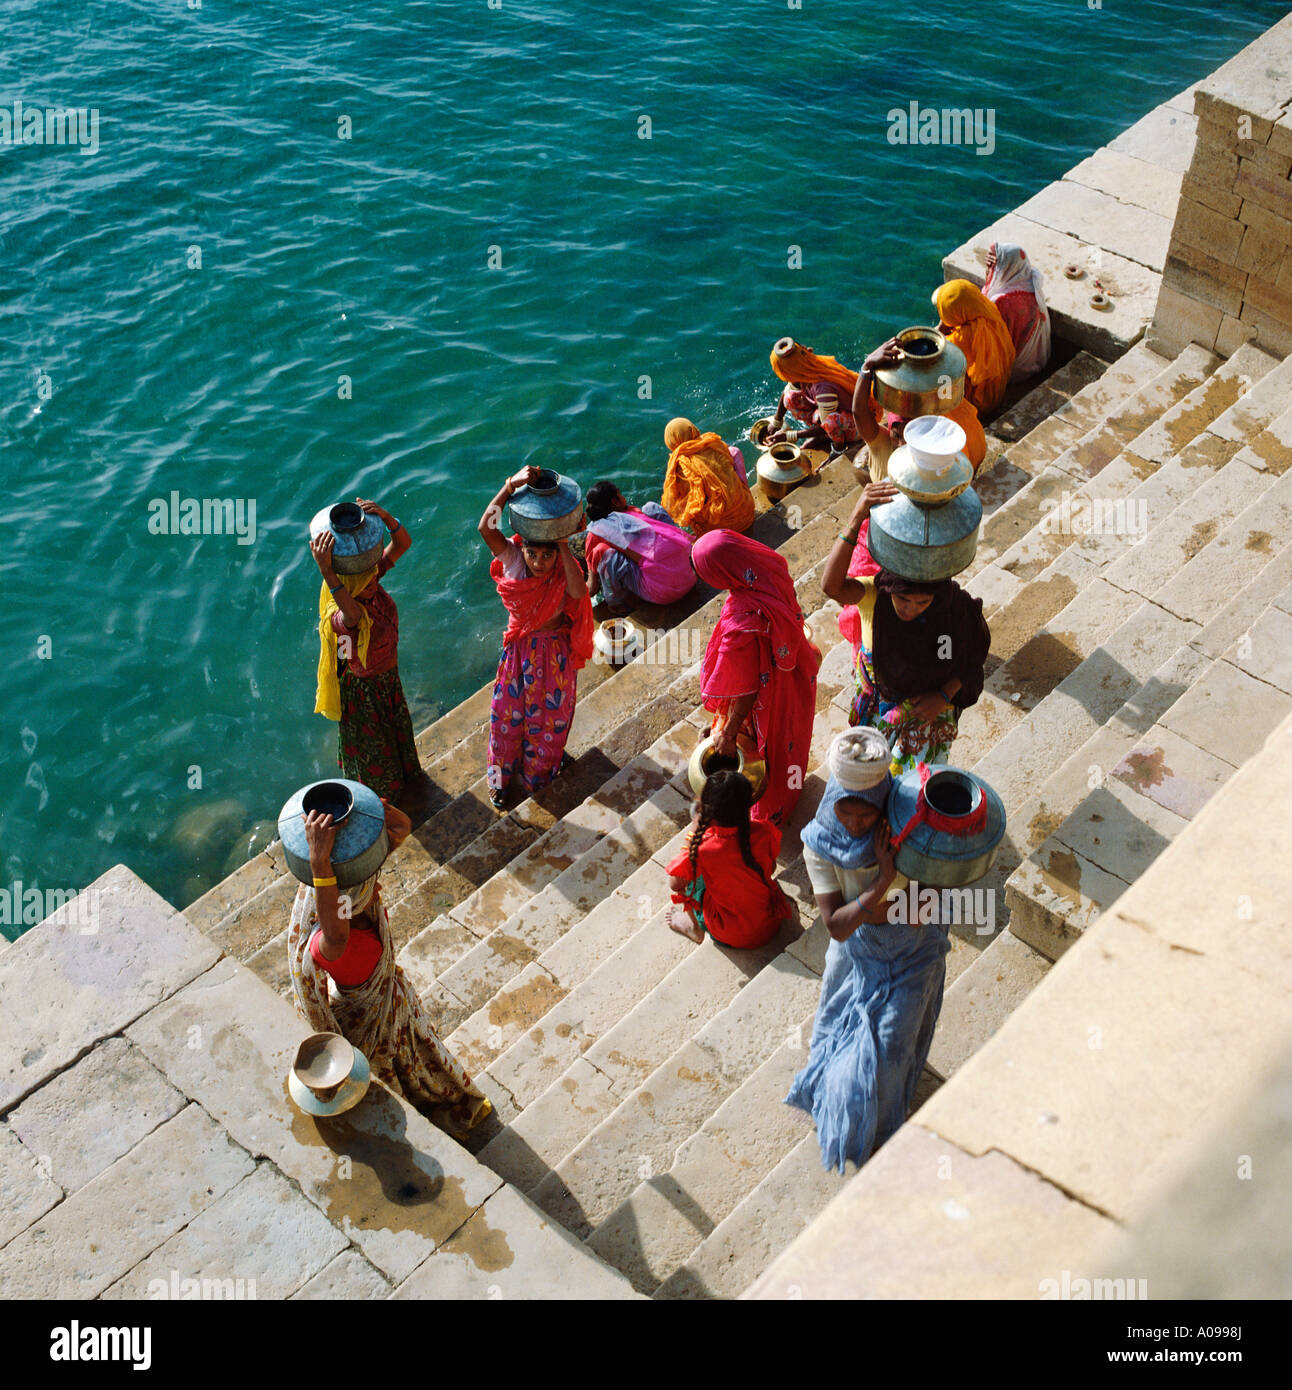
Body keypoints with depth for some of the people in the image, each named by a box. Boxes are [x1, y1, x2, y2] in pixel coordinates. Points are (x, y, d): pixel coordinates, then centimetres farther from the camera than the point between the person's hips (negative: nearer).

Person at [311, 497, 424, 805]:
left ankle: (404, 774, 64)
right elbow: (353, 616, -68)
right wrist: (326, 572, -84)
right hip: (363, 686, -7)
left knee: (397, 725, 33)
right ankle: (380, 794, 50)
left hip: (387, 675, 7)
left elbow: (403, 543, -28)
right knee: (370, 741, 21)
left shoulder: (370, 577, -22)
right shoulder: (339, 616, -42)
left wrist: (386, 518, -50)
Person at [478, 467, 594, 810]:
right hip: (519, 651, 1)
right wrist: (511, 485, -48)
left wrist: (563, 547, -45)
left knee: (547, 717, 18)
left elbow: (579, 592, -47)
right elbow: (486, 526, -38)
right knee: (508, 716, 13)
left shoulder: (564, 571, -23)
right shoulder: (513, 559, -21)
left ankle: (536, 771, 44)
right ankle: (500, 779, 34)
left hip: (554, 654, -1)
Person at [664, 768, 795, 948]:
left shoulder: (702, 849, -29)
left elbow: (675, 885, -9)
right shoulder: (763, 832, -21)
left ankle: (695, 927, 29)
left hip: (731, 936, -3)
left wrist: (695, 829, -8)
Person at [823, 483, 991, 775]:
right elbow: (832, 586, -54)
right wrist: (857, 518, -64)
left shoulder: (953, 612, -29)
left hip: (928, 708, -1)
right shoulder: (874, 595, -32)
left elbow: (971, 660, -9)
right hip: (878, 704, 1)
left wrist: (944, 696, -24)